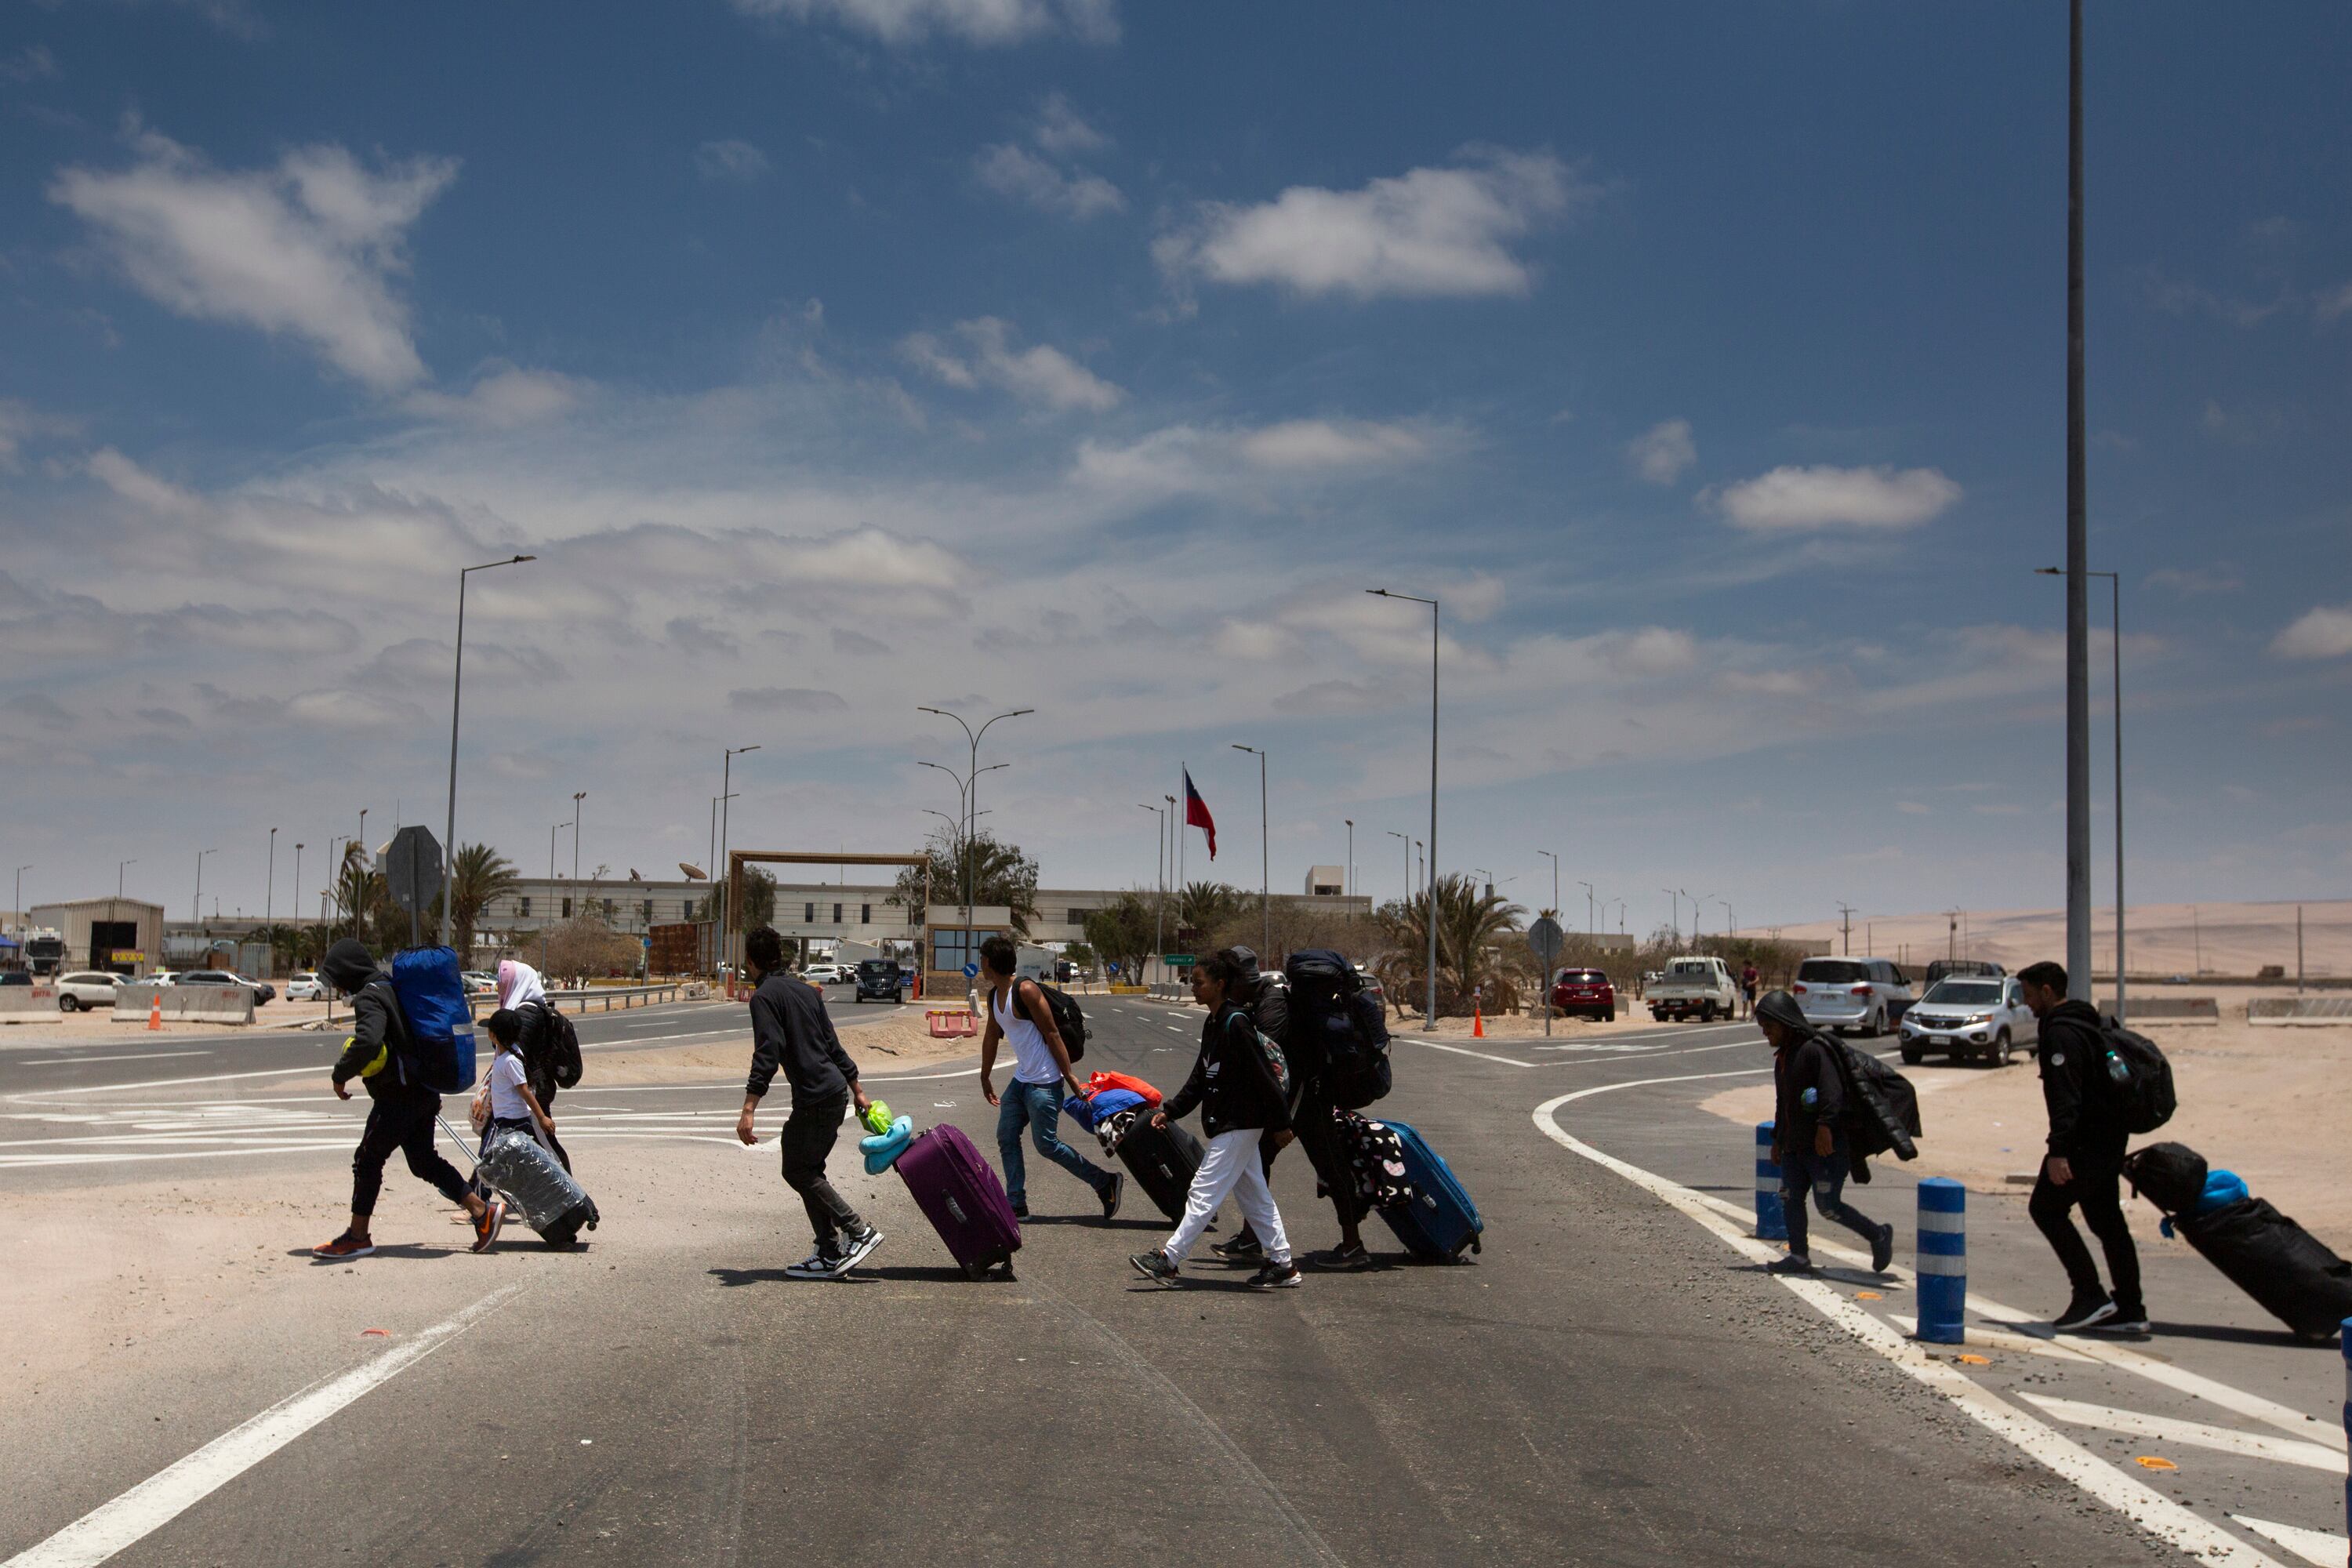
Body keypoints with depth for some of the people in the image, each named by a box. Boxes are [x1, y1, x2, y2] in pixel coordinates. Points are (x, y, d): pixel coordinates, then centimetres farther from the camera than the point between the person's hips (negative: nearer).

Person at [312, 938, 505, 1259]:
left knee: (367, 1160, 3)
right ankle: (483, 1210, 11)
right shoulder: (392, 987, 16)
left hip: (398, 1096, -10)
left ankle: (357, 1237, 11)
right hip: (424, 1092, 10)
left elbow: (367, 1042, -35)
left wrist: (340, 1074, -21)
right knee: (423, 1160, 14)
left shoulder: (369, 998, -15)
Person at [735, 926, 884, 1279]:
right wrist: (857, 1090, 27)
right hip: (836, 1092, 9)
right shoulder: (806, 990, 17)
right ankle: (830, 1255, 13)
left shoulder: (764, 996, -8)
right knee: (808, 1171, 14)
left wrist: (748, 1110, -23)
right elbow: (833, 1044, 21)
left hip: (814, 1099, -9)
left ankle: (859, 1233, -3)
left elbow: (767, 1054, -19)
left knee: (798, 1171, 0)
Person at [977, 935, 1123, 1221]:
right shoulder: (994, 995, 10)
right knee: (1006, 1138, 7)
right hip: (1021, 1079, 9)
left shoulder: (1025, 990, -18)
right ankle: (1016, 1204, 14)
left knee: (1046, 1144, -5)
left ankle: (1106, 1182, 8)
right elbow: (991, 1037, 22)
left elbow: (1052, 1034, -18)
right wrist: (985, 1078, 29)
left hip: (1044, 1082, -9)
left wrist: (1070, 1077, -18)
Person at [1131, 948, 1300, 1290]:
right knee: (1254, 1196, 13)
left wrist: (1279, 1123, -18)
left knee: (1203, 1193, -6)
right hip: (1228, 1124, 10)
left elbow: (1263, 1076, -19)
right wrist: (1170, 1111, 9)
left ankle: (1169, 1260, -2)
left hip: (1239, 1125, -10)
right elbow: (1200, 1079, 17)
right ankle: (1282, 1264, 19)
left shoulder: (1236, 1023, -18)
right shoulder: (1214, 1024, 12)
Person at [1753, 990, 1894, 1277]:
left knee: (1828, 1205, -8)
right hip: (1794, 1145, 9)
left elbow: (1832, 1089, -23)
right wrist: (1777, 1139, 25)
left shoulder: (1814, 1049, -13)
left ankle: (1878, 1236, 11)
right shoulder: (1782, 1056, 17)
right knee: (1790, 1199, 5)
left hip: (1825, 1145, -9)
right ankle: (1799, 1257, 12)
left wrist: (1825, 1125, -32)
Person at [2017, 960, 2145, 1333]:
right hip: (2110, 1137, 10)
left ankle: (2090, 1295, -7)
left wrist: (2058, 1151, -28)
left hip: (2087, 1141, -10)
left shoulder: (2061, 1033, -15)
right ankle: (2130, 1309, 13)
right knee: (2107, 1220, 11)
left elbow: (2065, 1097, -24)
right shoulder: (2086, 1025, 18)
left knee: (2045, 1207, -5)